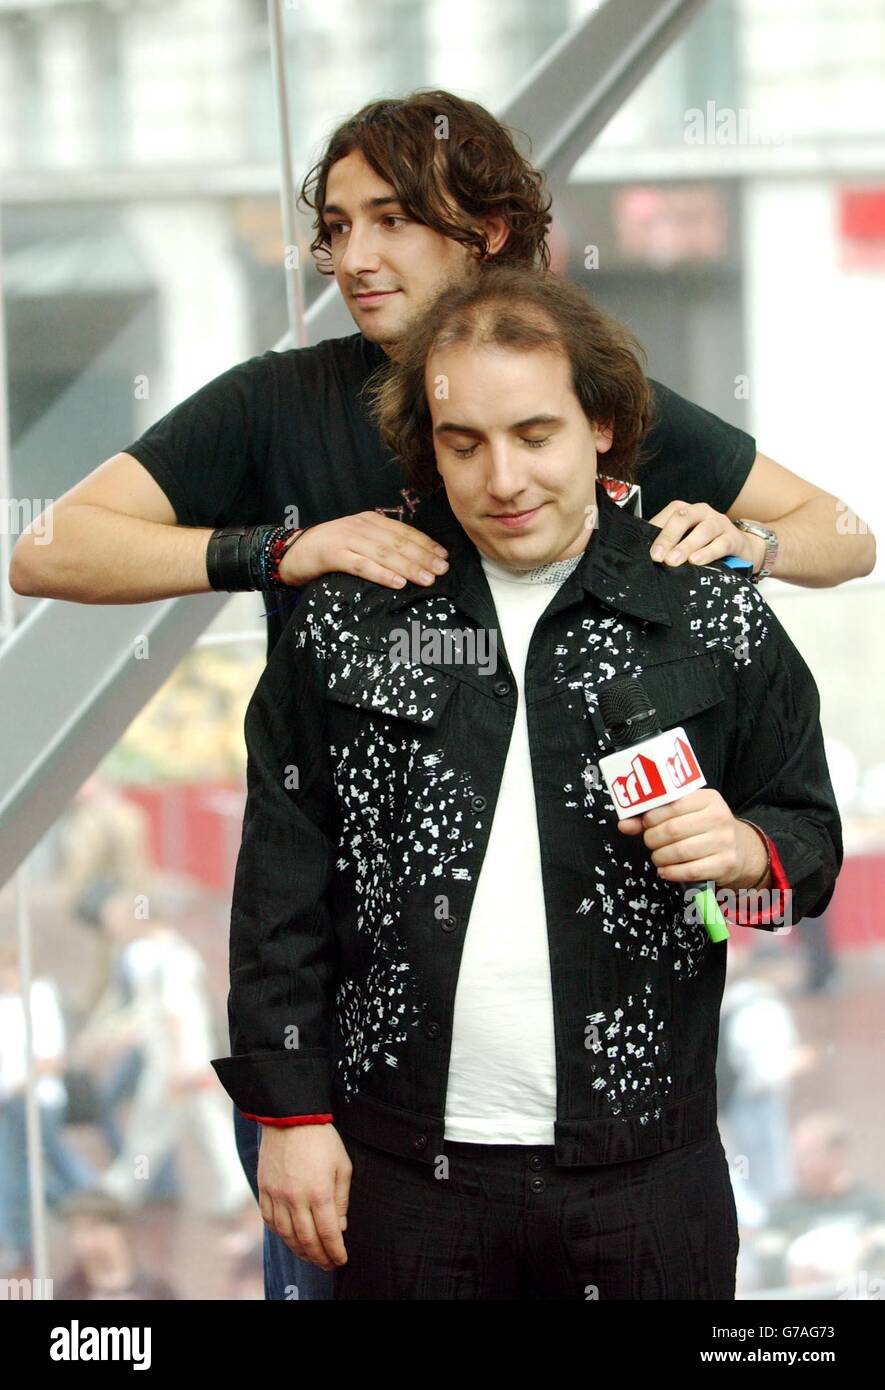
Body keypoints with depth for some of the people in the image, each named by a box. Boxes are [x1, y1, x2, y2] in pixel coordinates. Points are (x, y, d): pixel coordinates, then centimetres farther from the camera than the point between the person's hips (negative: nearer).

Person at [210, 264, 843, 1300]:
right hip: (402, 1165, 0)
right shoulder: (348, 621, 3)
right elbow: (284, 880, 6)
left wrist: (746, 852, -13)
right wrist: (290, 1109, 2)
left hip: (648, 1172, 0)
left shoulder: (713, 617, 2)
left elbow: (812, 840, 10)